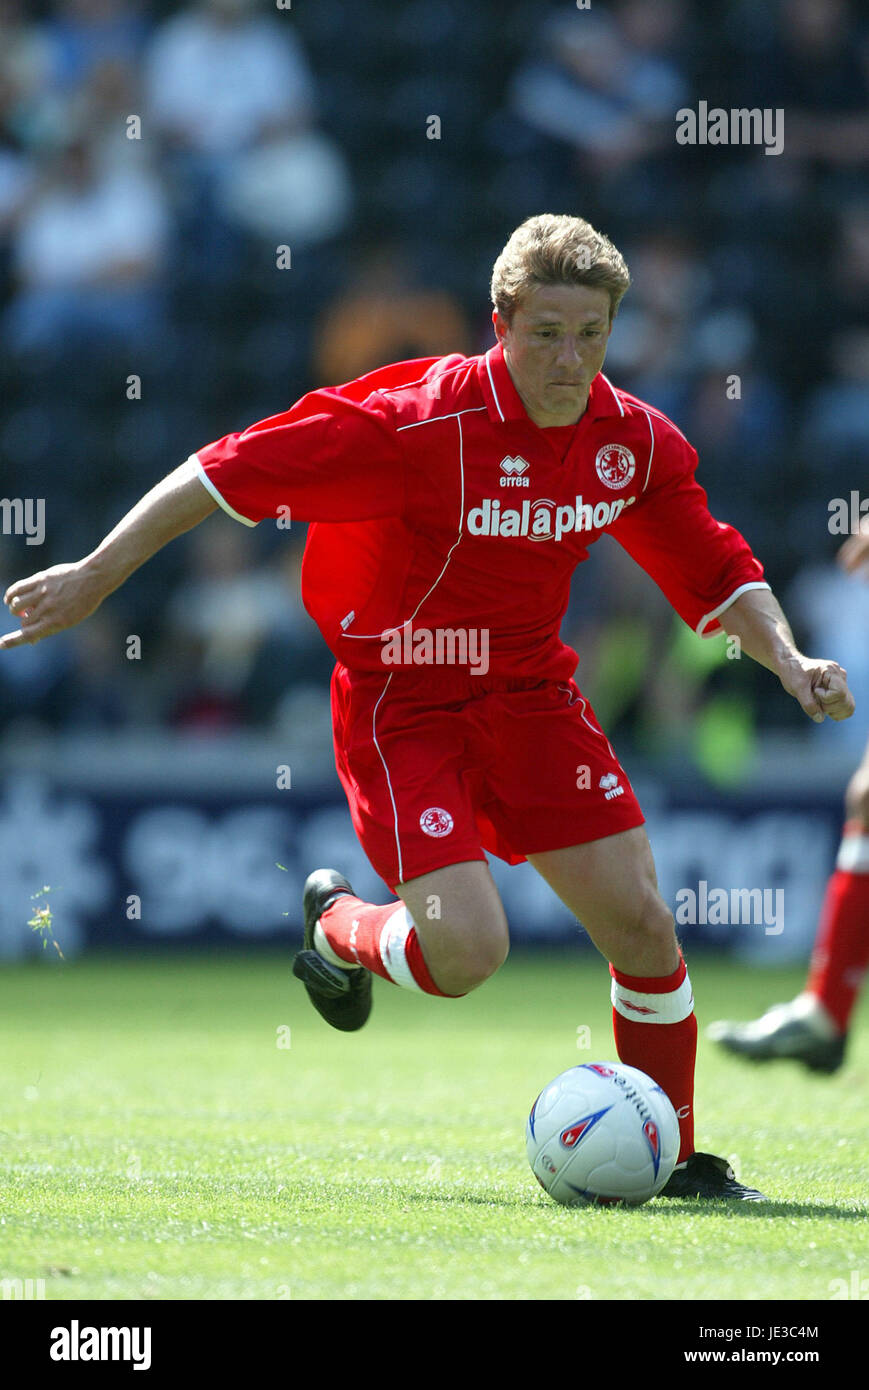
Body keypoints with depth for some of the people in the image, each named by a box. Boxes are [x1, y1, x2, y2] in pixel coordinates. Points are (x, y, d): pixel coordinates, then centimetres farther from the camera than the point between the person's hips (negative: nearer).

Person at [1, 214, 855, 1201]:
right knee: (468, 950, -18)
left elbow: (713, 575, 11)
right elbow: (236, 470, -20)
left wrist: (784, 657, -6)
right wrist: (97, 575, -19)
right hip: (399, 704, -5)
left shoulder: (634, 441, -5)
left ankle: (673, 1158, 14)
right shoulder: (421, 423, -23)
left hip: (529, 693, 5)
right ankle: (339, 926, 18)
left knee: (641, 924, -4)